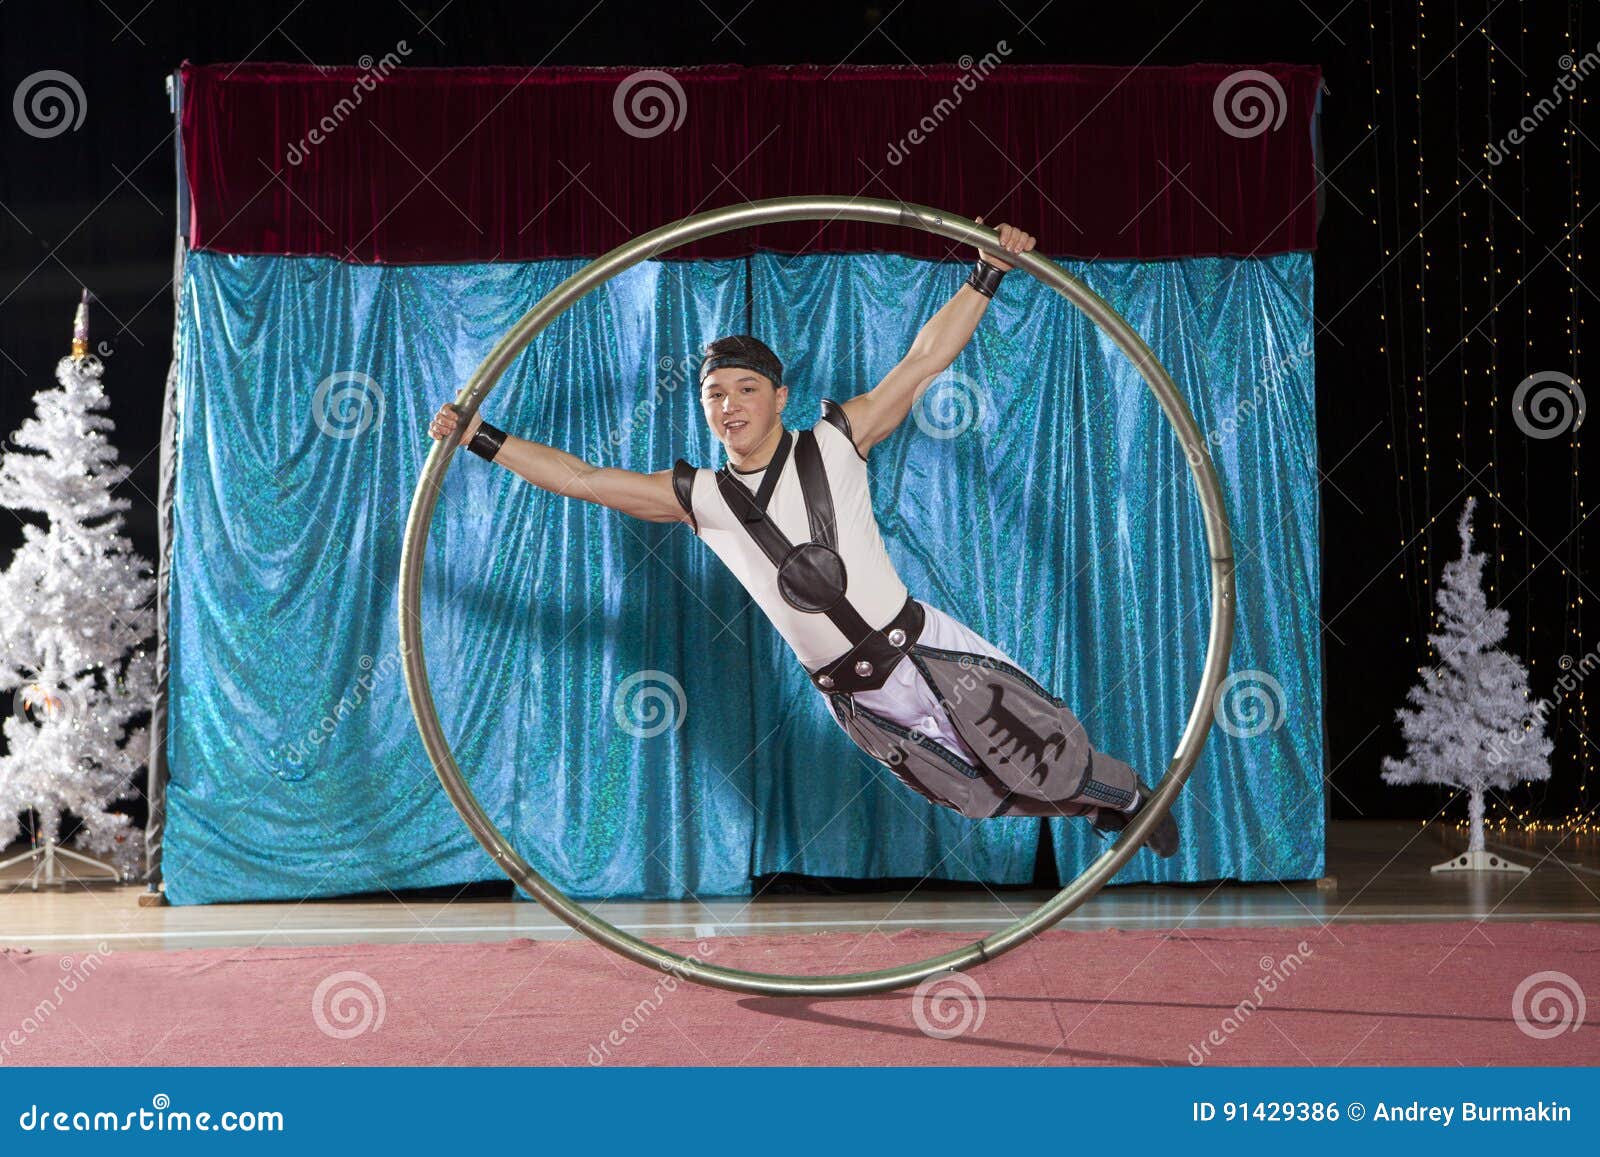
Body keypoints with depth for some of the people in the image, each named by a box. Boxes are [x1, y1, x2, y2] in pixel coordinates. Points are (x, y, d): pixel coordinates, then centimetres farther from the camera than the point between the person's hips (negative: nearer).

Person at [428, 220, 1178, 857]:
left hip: (927, 651, -3)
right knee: (984, 798, 13)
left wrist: (985, 279, -14)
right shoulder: (702, 499, 1)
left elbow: (924, 359, -7)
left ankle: (1130, 795, 34)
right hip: (858, 701, 3)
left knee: (1048, 761, 2)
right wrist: (483, 440, 3)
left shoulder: (835, 443, -6)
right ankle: (1096, 807, 40)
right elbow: (584, 479, 4)